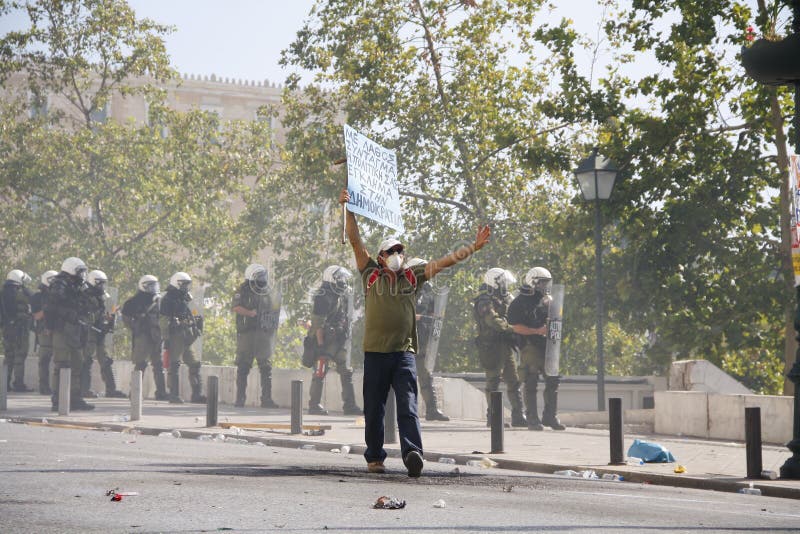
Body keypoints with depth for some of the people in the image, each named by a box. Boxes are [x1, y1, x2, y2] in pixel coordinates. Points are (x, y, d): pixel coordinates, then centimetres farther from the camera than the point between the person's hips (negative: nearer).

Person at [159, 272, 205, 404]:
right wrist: (166, 338, -17)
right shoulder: (168, 299, -7)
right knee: (174, 365, -5)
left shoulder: (184, 299, 21)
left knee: (194, 365, 7)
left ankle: (196, 394, 10)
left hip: (187, 338, 9)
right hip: (175, 337, -9)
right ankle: (174, 395, -2)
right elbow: (163, 321, -13)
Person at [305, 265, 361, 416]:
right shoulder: (323, 298, -15)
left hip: (340, 340, 9)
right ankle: (314, 405, 3)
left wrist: (346, 337, 19)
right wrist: (320, 344, -21)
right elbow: (318, 324, -18)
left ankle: (349, 405, 10)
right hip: (326, 340, -9)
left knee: (346, 373, 7)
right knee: (320, 373, -3)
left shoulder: (344, 296, 13)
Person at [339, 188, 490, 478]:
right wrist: (348, 210, -1)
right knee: (374, 409, 6)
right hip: (375, 352, 0)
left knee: (408, 406, -11)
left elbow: (446, 261, 14)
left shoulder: (412, 277, 13)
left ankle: (412, 453, -23)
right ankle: (374, 457, 18)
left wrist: (474, 247, 11)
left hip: (404, 352, 0)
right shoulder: (371, 276, 9)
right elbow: (355, 241, 5)